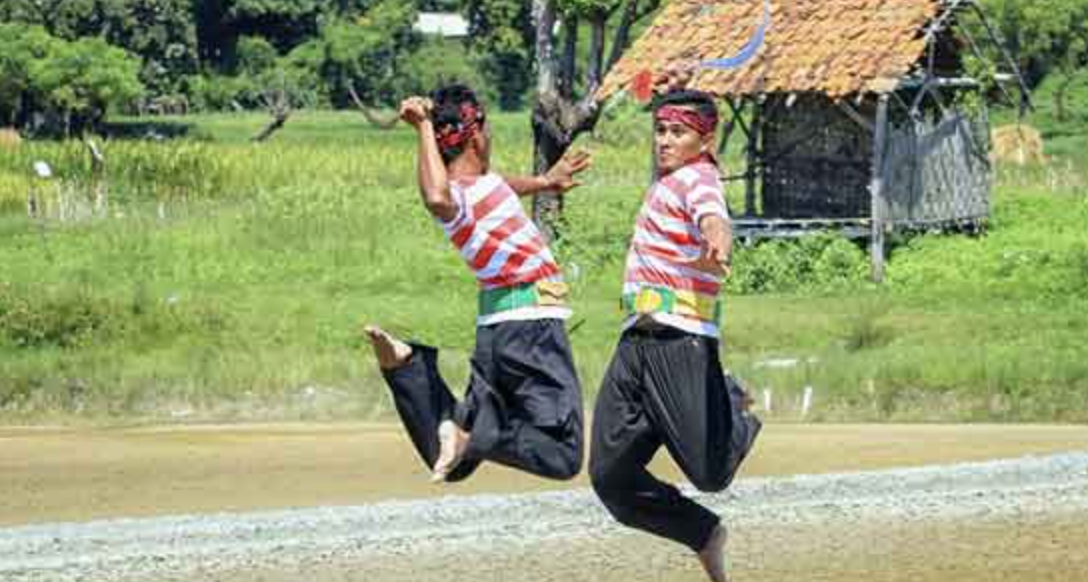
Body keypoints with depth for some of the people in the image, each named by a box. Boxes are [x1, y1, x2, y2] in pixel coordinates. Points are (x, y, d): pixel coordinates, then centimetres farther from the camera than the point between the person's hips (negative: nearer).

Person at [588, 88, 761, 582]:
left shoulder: (696, 178, -8)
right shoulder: (665, 184, 20)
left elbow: (714, 219, -30)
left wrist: (717, 249, -52)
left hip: (680, 342, -9)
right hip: (636, 342, 9)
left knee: (710, 473, -14)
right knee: (611, 480, 0)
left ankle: (734, 407, 20)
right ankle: (705, 536, 21)